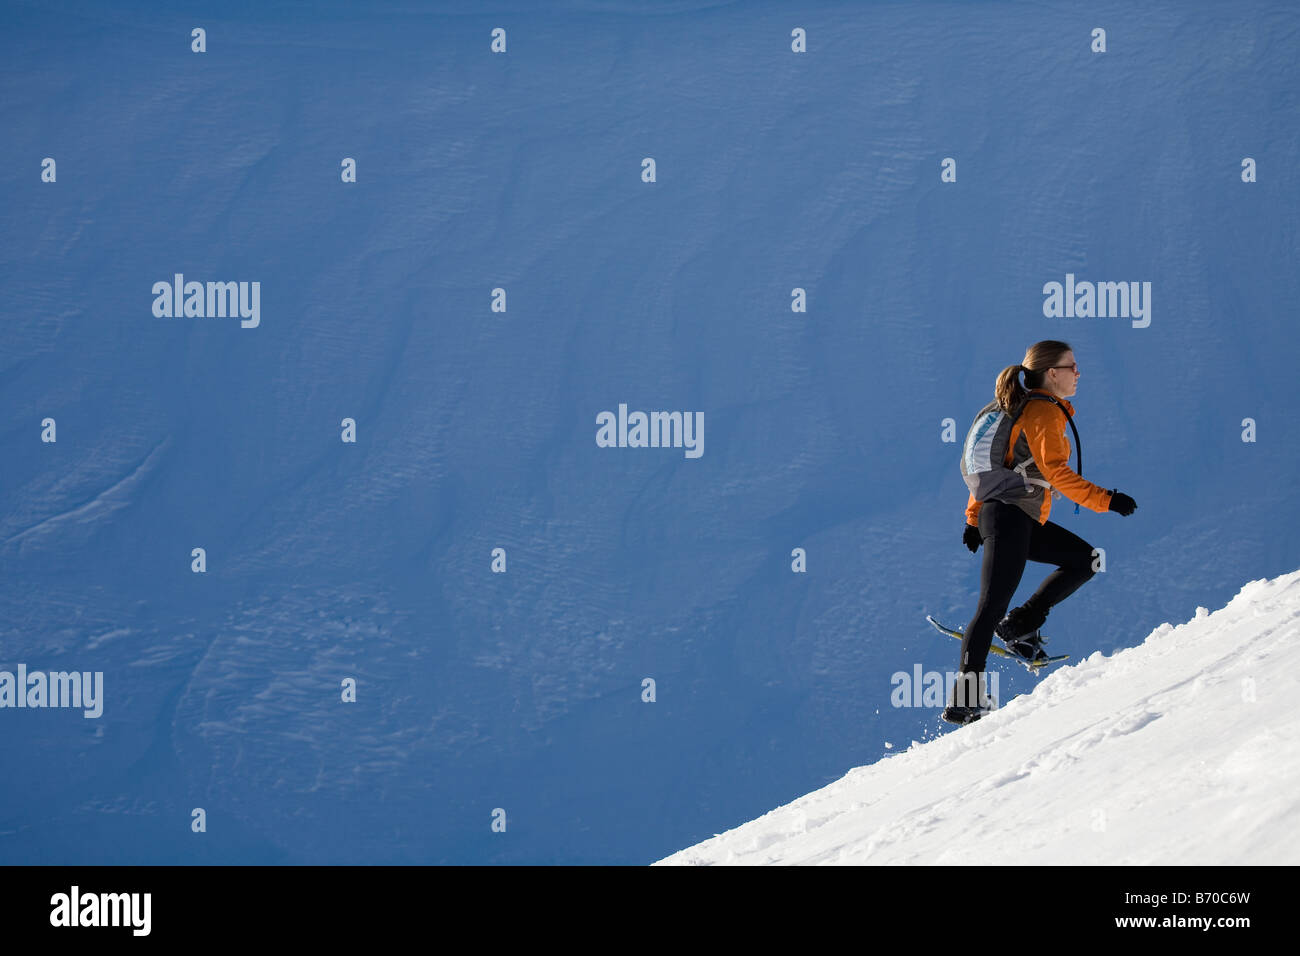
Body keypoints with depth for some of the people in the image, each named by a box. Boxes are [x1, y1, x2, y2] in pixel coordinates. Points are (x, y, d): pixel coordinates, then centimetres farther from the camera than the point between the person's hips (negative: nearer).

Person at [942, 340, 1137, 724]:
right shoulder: (1044, 411, -9)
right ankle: (964, 700, -15)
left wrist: (974, 517, 22)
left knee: (1084, 560, 13)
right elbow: (1056, 472, -20)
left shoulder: (1023, 410, 20)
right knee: (993, 605, -12)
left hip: (1024, 521, 10)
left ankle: (1021, 626, 7)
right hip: (1011, 517, -10)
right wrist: (1105, 500, -21)